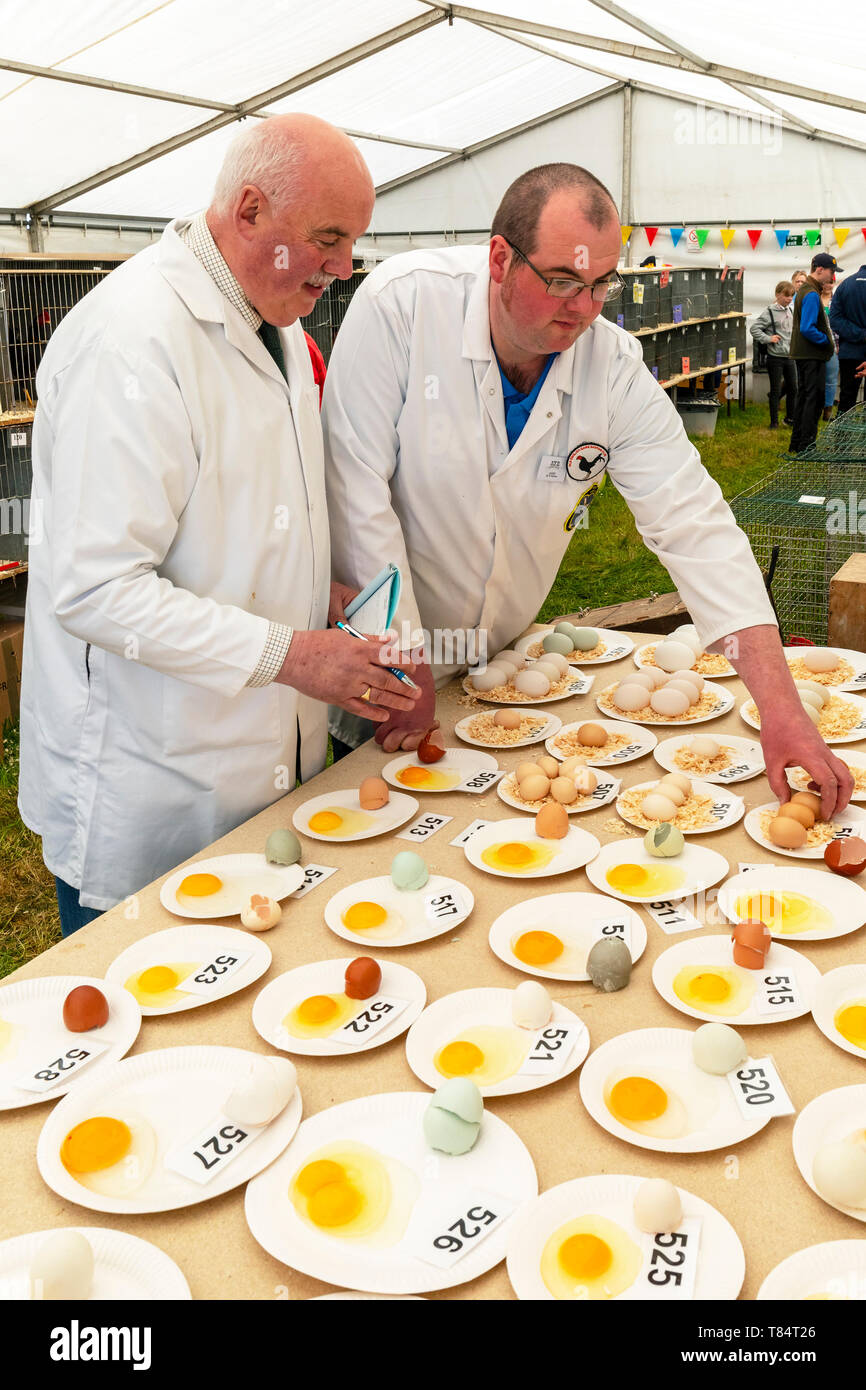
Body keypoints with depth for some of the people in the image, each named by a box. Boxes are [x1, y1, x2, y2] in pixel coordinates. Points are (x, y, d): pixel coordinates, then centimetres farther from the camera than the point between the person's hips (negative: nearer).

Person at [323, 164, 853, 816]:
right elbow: (356, 490, -22)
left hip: (502, 663, 3)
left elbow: (695, 526, -16)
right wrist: (402, 666, -19)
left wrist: (782, 710, -25)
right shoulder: (402, 304, -22)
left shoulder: (614, 368, -13)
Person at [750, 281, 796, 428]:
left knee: (792, 388, 10)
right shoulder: (770, 312, -10)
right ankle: (774, 422, 11)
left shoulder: (790, 311, 11)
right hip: (775, 357, -6)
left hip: (789, 357, 6)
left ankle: (790, 417, 24)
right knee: (776, 390, 1)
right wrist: (768, 339, -18)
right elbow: (754, 329, -13)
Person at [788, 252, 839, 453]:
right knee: (815, 399, -6)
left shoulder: (804, 290, 14)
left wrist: (828, 339, 14)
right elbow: (807, 329, -25)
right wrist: (827, 341, -14)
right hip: (812, 355, -11)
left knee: (804, 397, 16)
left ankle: (796, 443, 23)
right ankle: (806, 446, -3)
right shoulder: (811, 294, -18)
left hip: (803, 354, 11)